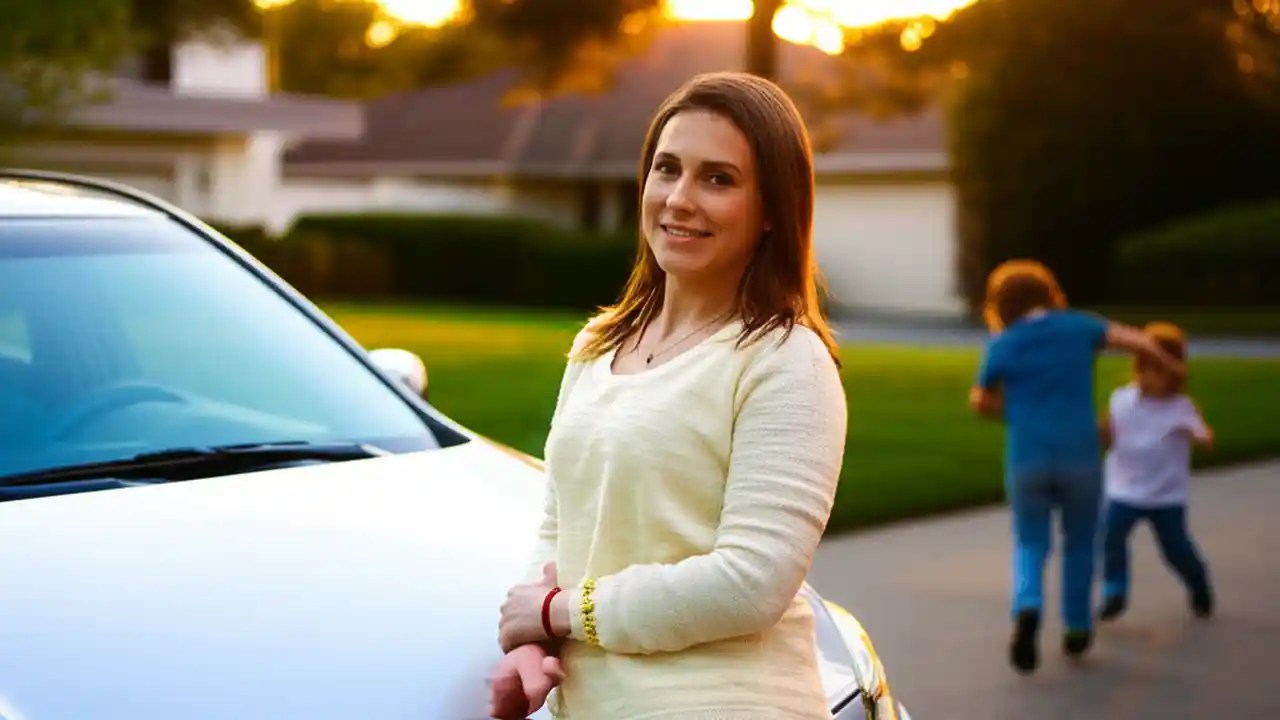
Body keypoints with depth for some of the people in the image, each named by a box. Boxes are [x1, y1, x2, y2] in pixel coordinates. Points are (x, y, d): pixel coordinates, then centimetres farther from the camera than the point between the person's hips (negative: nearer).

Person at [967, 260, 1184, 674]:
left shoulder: (1002, 345, 1)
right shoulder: (1078, 326, 4)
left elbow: (979, 402, 10)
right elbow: (1138, 341, 2)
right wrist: (1171, 368, 21)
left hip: (1027, 458, -1)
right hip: (1080, 456, 1)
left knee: (1030, 546, 11)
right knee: (1079, 543, 21)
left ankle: (1027, 608, -18)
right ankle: (1076, 629, 25)